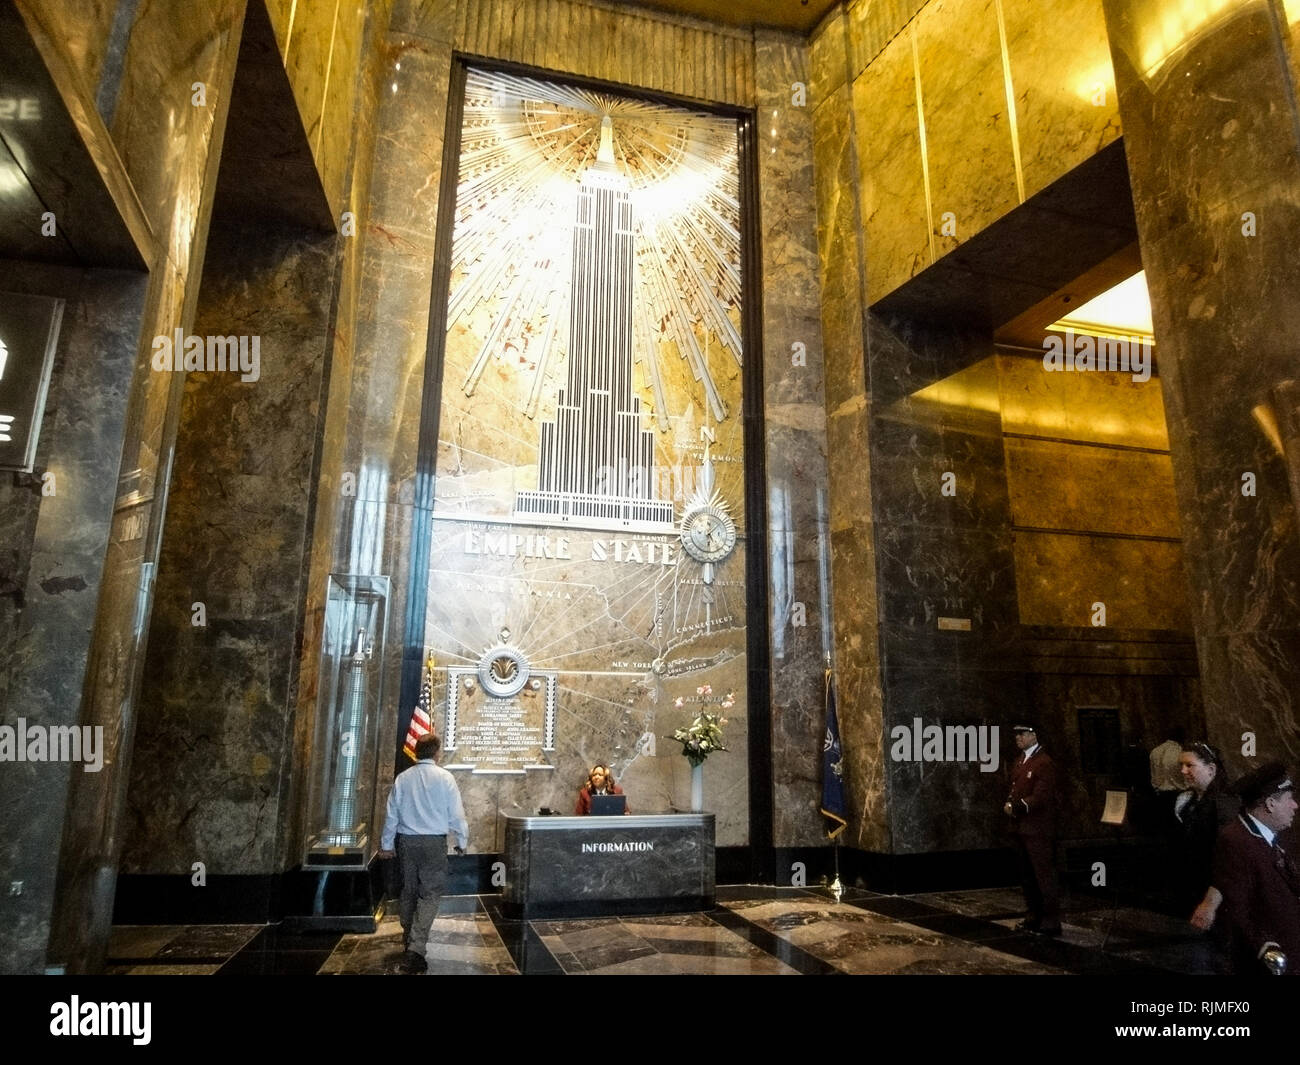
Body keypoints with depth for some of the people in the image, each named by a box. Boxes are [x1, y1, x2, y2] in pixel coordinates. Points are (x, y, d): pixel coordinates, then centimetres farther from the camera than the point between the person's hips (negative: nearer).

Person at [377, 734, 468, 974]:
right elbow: (456, 813, -6)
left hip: (406, 841, 4)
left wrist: (386, 844, 18)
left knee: (408, 891, 17)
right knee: (430, 894, 0)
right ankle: (415, 949, -11)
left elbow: (392, 813, 6)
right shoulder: (444, 777, -9)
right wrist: (462, 842, 7)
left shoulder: (402, 778, 1)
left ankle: (407, 943, 29)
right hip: (433, 842, -4)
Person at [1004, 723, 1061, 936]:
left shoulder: (1045, 763, -14)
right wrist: (1008, 804, -1)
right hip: (1020, 828, 9)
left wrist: (1016, 807, -21)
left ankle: (1051, 923, 7)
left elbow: (1040, 798, -19)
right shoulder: (1020, 761, 14)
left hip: (1038, 830, -9)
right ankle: (1034, 918, 26)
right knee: (1027, 876, 15)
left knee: (1044, 876, -1)